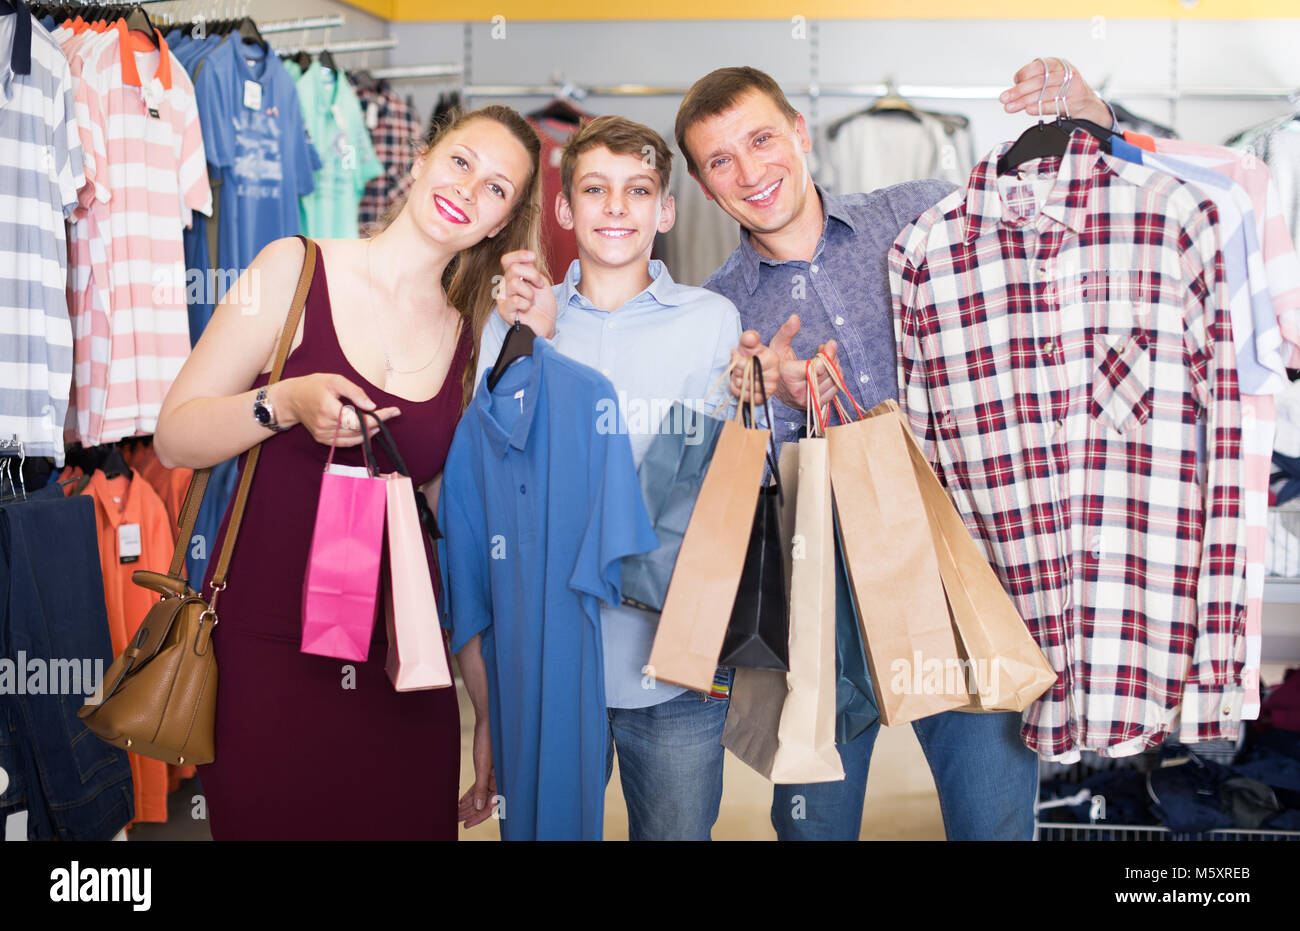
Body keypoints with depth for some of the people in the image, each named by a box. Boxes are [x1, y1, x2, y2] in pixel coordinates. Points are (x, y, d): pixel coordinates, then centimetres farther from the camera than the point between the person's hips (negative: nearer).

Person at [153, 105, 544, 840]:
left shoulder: (476, 342, 7)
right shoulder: (296, 271, -1)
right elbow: (174, 437, -1)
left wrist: (491, 704, 11)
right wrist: (286, 403, -19)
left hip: (402, 668, 3)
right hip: (268, 655, -2)